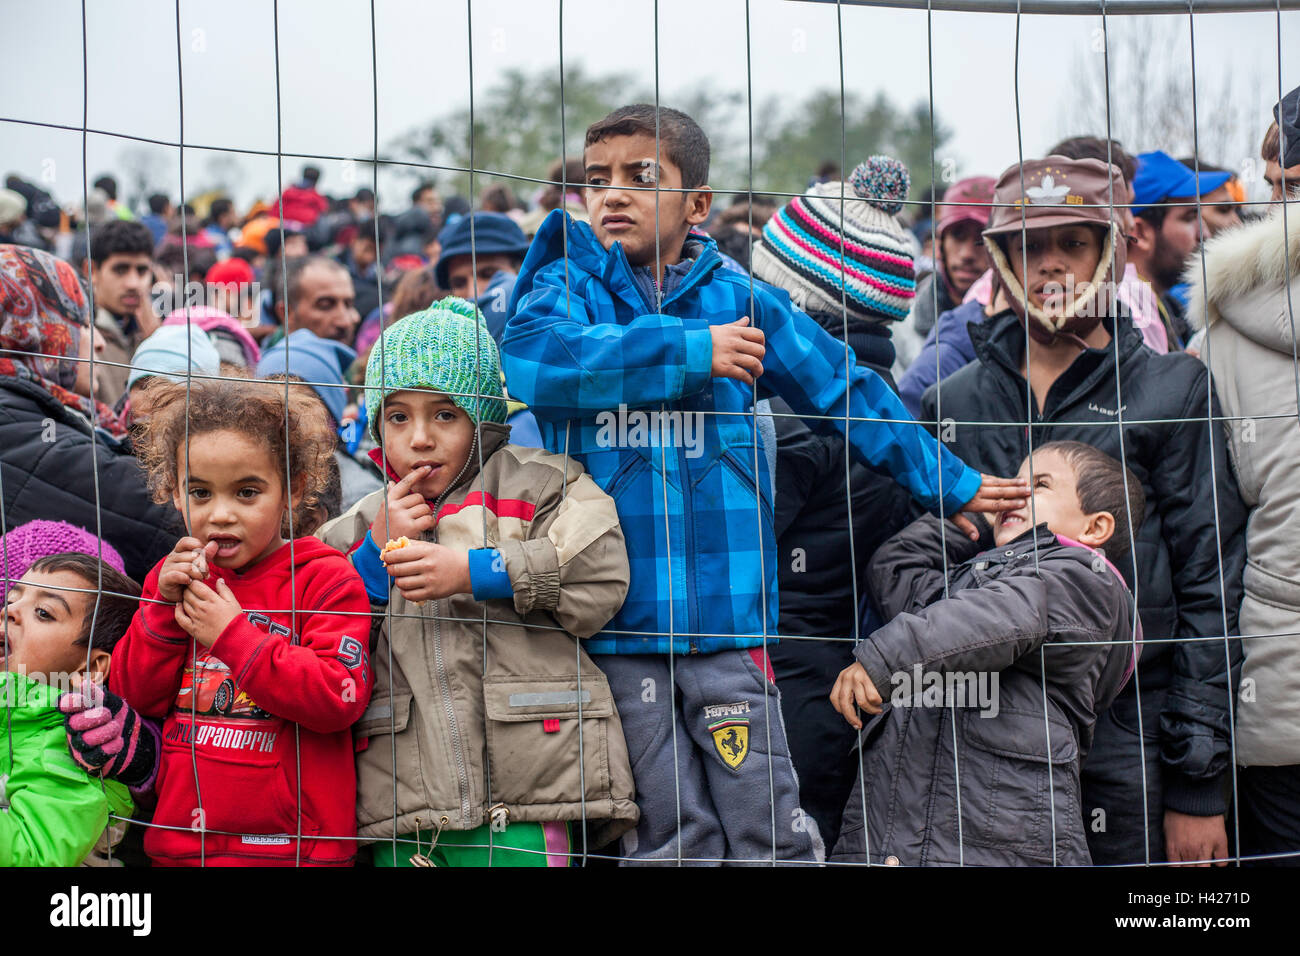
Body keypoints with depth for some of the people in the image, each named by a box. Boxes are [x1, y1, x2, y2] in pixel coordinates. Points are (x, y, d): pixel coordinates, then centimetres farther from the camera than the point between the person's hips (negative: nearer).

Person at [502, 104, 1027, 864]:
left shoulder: (740, 301, 9)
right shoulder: (567, 285, 5)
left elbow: (847, 390, 18)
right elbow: (533, 358, -18)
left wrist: (948, 483, 22)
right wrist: (690, 351, -17)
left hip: (727, 620, 1)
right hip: (616, 623, -1)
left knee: (769, 832, 2)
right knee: (672, 837, 3)